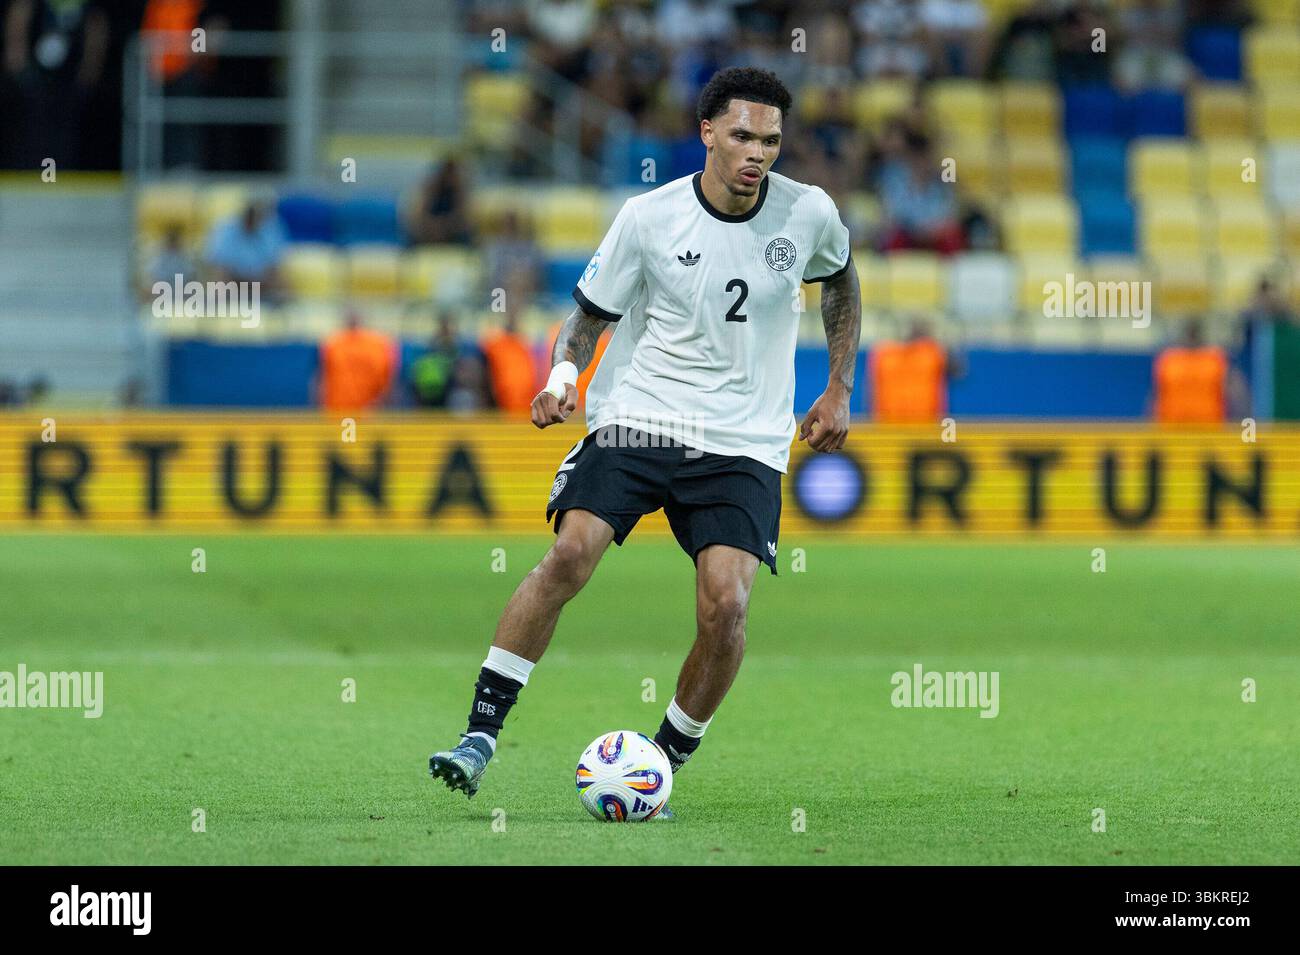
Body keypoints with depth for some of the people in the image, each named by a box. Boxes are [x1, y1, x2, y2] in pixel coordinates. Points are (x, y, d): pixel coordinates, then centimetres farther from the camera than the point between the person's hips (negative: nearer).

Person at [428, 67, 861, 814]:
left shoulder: (809, 214, -1)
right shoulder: (649, 218, -5)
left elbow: (841, 280, 21)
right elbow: (591, 314, 7)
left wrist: (839, 390, 17)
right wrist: (563, 378, -12)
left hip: (745, 444, 1)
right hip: (639, 417, -1)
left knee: (726, 606, -18)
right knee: (570, 556, -22)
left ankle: (664, 766, 4)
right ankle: (480, 738, -16)